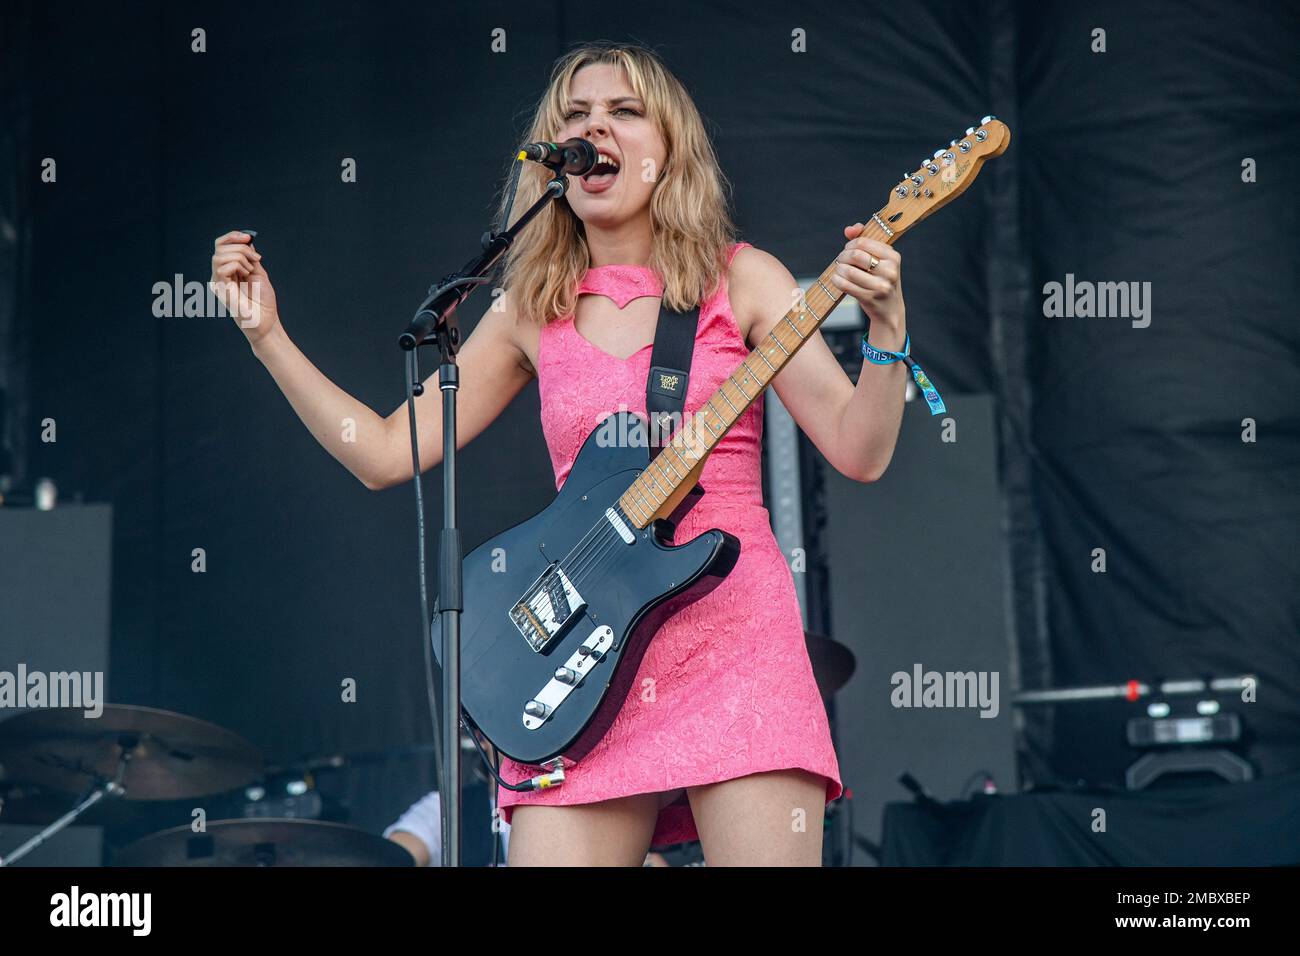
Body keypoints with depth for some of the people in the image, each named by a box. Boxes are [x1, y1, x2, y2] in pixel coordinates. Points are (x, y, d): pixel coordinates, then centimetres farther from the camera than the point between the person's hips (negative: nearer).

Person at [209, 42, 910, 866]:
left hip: (733, 639, -2)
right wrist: (268, 337, 9)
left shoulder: (739, 280, 6)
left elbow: (860, 452, -2)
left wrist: (886, 326, -18)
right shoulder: (534, 307, 12)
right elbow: (387, 452, 14)